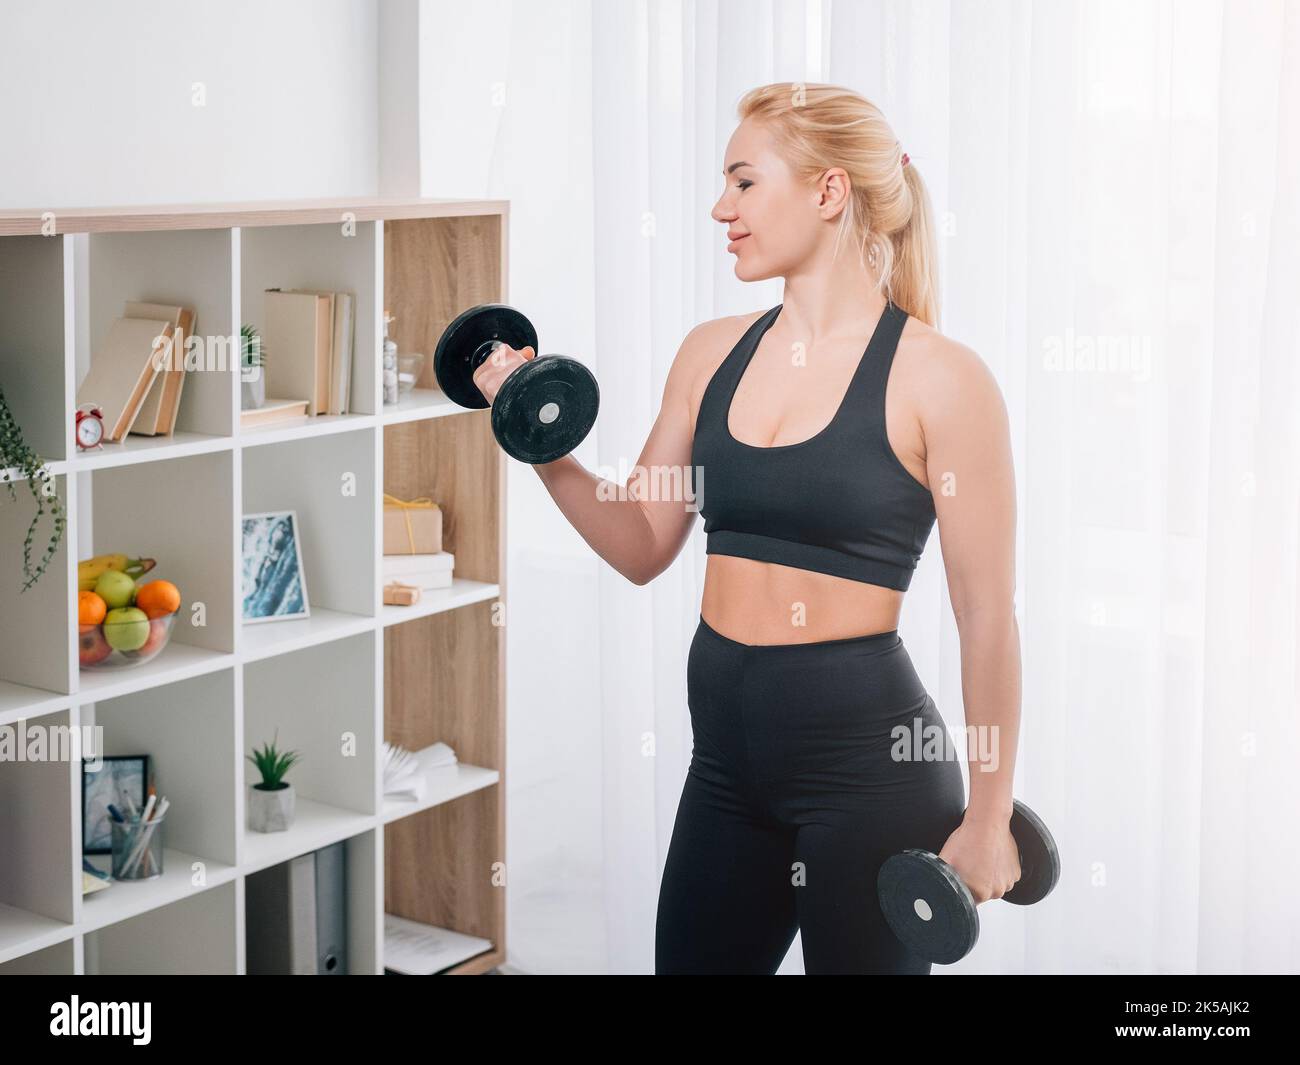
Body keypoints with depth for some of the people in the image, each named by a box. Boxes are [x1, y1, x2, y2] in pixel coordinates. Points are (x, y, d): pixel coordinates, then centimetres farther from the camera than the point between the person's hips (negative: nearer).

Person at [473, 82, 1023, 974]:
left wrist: (988, 816, -7)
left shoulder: (937, 378, -12)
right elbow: (644, 548, 12)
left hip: (870, 764, -6)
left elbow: (988, 616, -9)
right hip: (728, 756, 6)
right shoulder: (713, 354, 6)